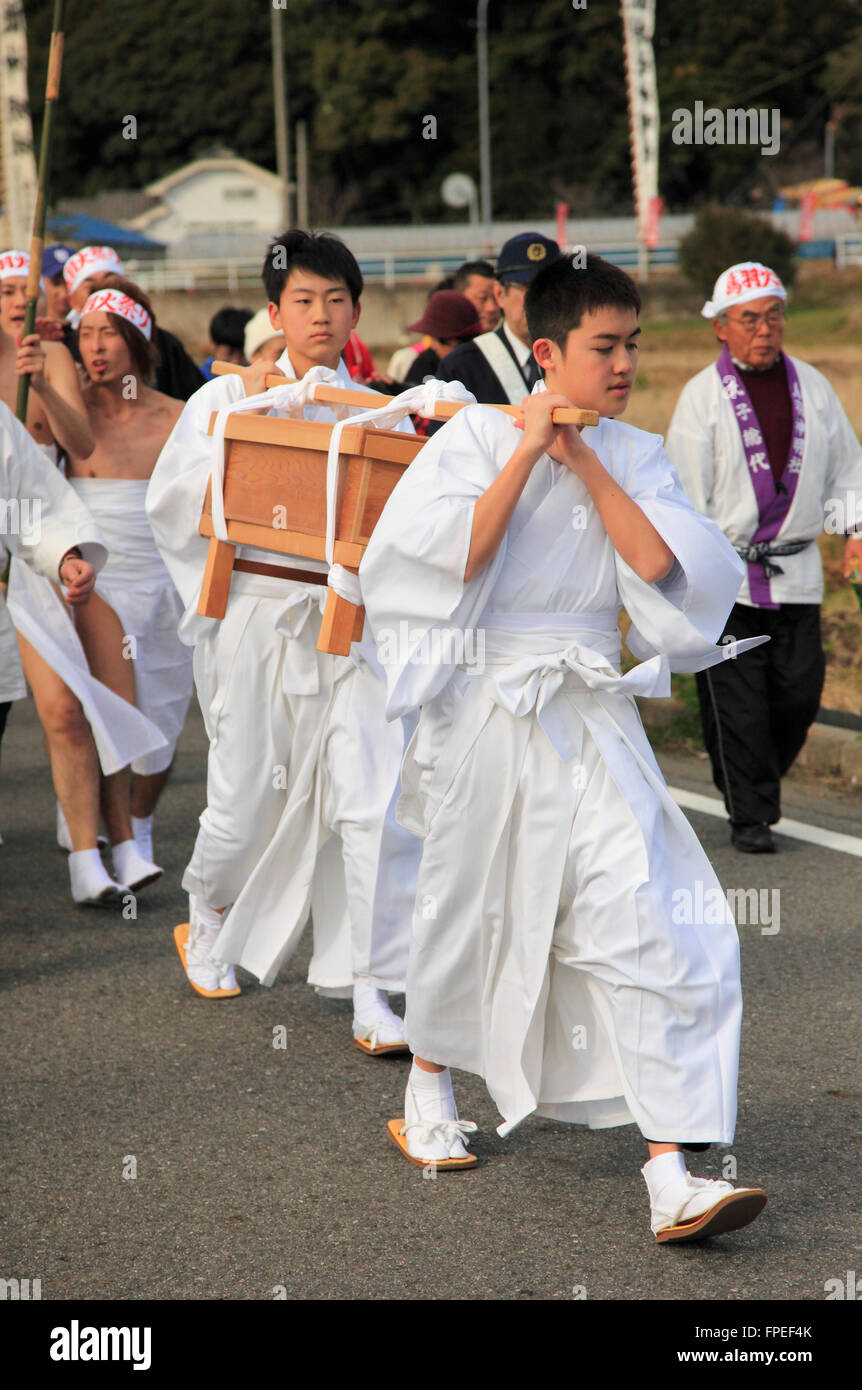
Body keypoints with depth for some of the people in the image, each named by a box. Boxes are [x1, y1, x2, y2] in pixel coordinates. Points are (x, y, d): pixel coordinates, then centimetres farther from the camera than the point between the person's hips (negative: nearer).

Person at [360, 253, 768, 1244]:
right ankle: (428, 1089, 43)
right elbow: (457, 558, -16)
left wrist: (582, 460, -9)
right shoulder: (476, 435, -4)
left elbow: (662, 565, -8)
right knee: (466, 908, 14)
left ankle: (672, 1180, -14)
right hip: (486, 706, -2)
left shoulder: (633, 456, 7)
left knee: (648, 922, -11)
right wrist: (529, 451, -15)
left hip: (591, 716, 3)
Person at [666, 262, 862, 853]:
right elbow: (684, 493, -5)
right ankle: (751, 816, 9)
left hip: (796, 572, 4)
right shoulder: (702, 397, -4)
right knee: (737, 700, -3)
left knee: (801, 691, 2)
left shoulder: (812, 386, 8)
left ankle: (756, 781, 27)